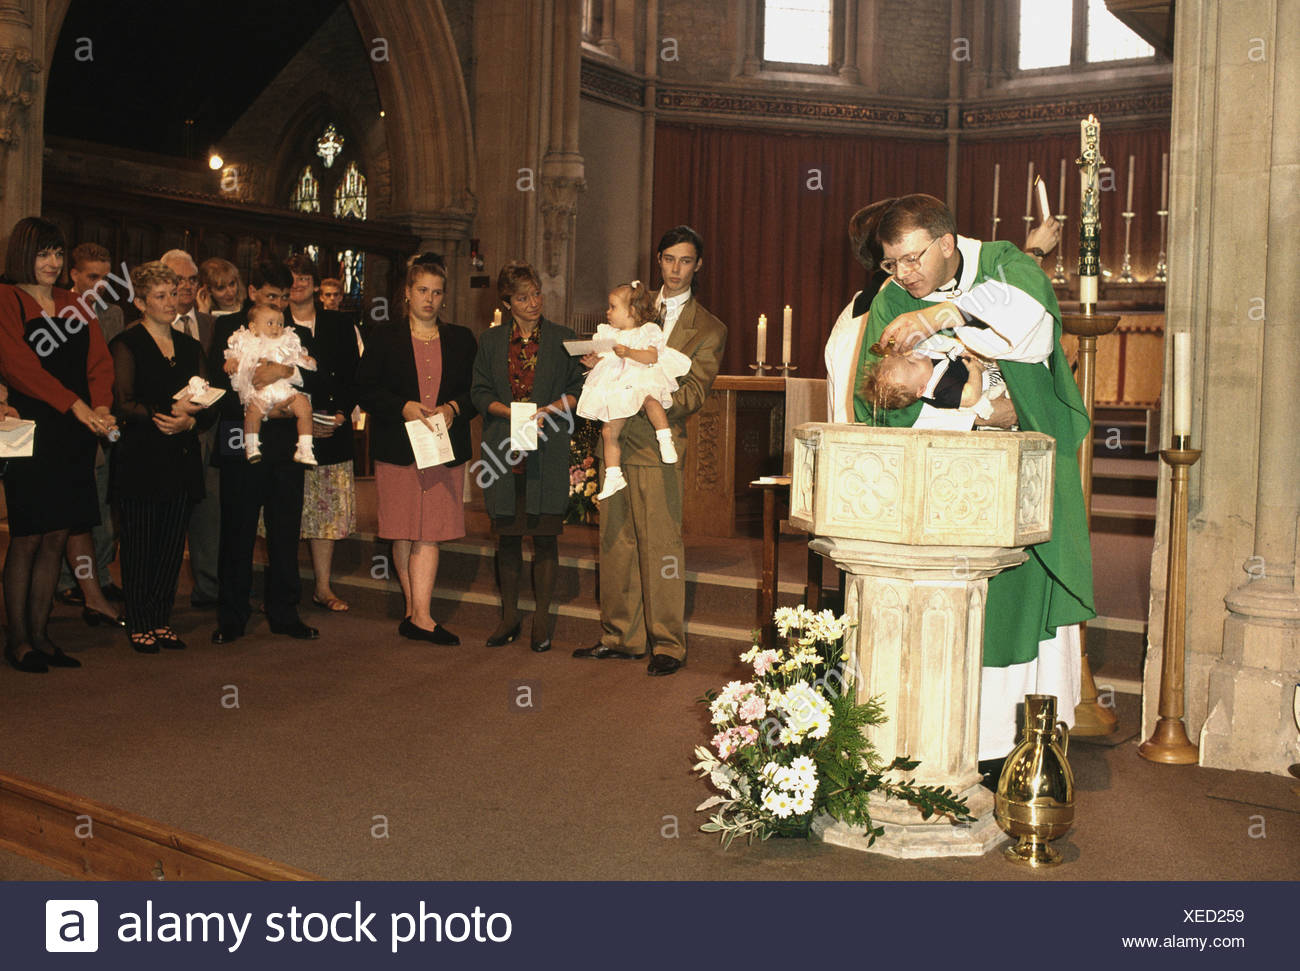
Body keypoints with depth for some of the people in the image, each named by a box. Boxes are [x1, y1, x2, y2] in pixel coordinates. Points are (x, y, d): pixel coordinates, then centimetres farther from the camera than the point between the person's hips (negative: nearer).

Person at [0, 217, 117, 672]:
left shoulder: (74, 306, 19)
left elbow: (100, 362, 10)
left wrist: (101, 406, -9)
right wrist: (75, 405, -20)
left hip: (77, 435, 6)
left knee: (57, 536, 6)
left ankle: (40, 633, 13)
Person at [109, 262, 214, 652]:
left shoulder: (189, 346, 15)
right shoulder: (126, 345, -1)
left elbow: (209, 405, 9)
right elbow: (122, 405, -11)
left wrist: (189, 420, -12)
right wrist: (166, 413, -23)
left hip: (181, 458, 5)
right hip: (140, 458, -5)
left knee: (172, 545, 7)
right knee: (139, 544, 0)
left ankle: (161, 620, 17)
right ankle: (139, 624, 10)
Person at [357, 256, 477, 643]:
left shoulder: (461, 340, 13)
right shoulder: (384, 339, 8)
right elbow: (365, 390, 2)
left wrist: (454, 408, -9)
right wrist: (403, 407, -13)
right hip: (398, 449, 0)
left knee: (429, 532, -6)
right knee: (404, 534, 2)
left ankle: (417, 616, -6)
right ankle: (418, 612, 12)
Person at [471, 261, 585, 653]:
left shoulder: (563, 339, 6)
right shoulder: (490, 341, 10)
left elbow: (578, 389, 5)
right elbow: (480, 392, 8)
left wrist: (547, 411, -12)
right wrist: (510, 412, -10)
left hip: (547, 452, -2)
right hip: (503, 450, 2)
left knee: (545, 537, -2)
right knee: (507, 536, 6)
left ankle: (542, 620, 9)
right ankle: (509, 617, 19)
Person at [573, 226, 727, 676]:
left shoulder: (708, 330, 2)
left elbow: (692, 396, -6)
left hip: (656, 445, -5)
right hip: (615, 440, 5)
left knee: (661, 546, -4)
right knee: (614, 543, 9)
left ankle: (668, 644, 6)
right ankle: (621, 636, 20)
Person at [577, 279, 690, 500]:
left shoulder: (647, 331, 1)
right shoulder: (607, 334, 19)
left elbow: (652, 357, -13)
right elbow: (600, 360, 17)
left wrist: (629, 353, -25)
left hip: (642, 381, -5)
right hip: (616, 391, 5)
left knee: (649, 399, -40)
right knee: (608, 432, -1)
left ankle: (665, 439, -36)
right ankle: (613, 477, 7)